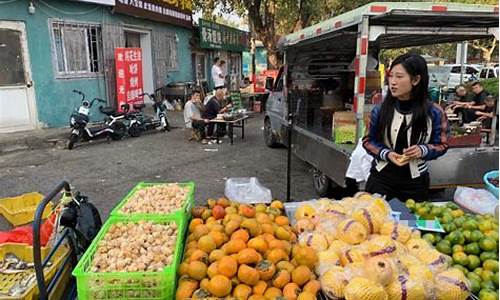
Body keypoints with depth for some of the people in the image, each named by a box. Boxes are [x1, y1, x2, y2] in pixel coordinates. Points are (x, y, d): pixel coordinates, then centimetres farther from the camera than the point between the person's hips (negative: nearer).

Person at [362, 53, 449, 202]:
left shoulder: (434, 113, -9)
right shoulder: (380, 110, -7)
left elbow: (441, 145, 2)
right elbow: (368, 140, 1)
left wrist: (423, 150, -18)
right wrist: (385, 154, -16)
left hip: (415, 181, 1)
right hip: (381, 177, 0)